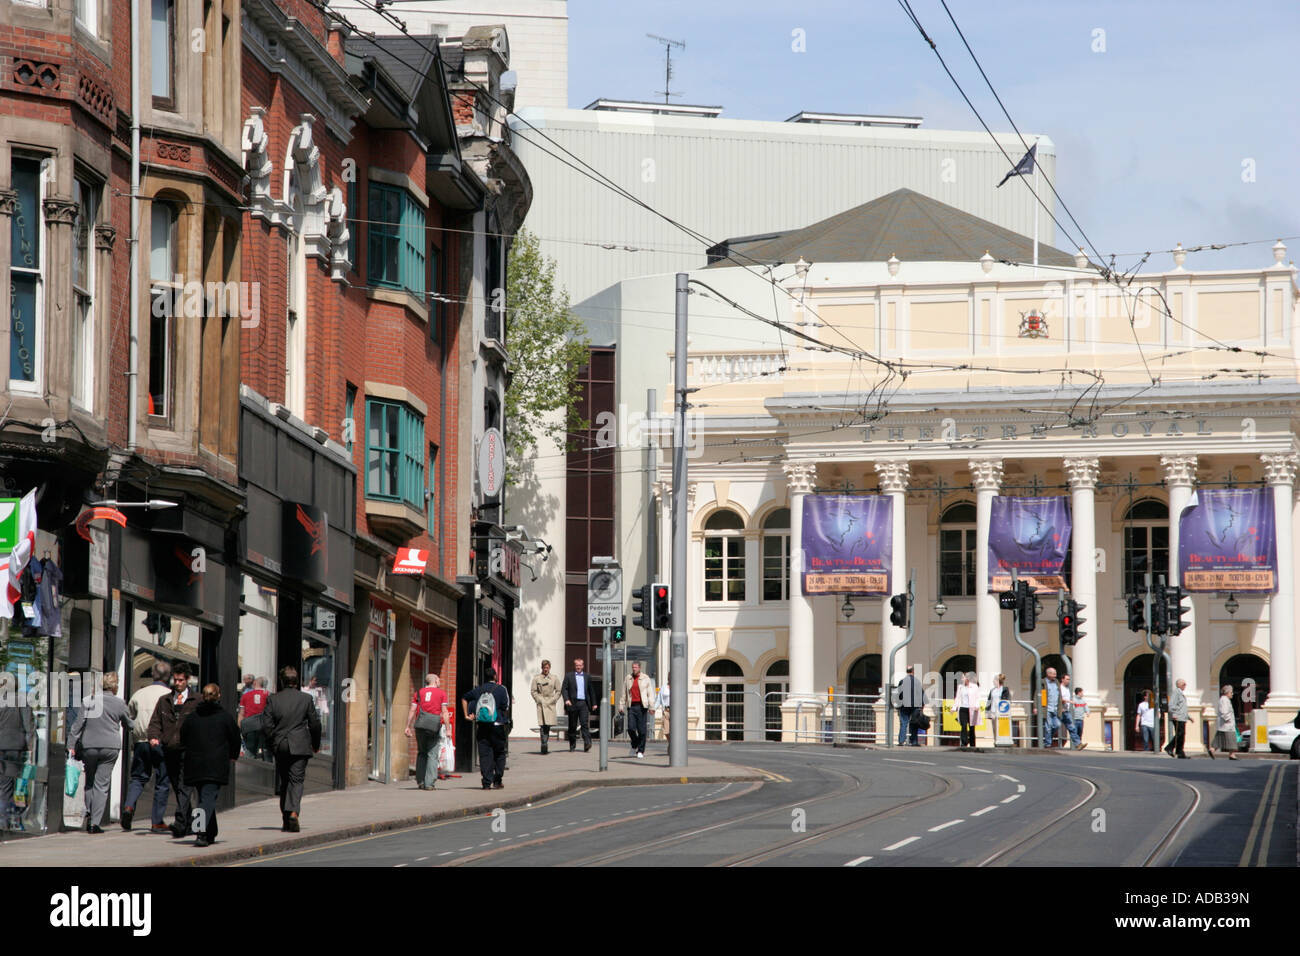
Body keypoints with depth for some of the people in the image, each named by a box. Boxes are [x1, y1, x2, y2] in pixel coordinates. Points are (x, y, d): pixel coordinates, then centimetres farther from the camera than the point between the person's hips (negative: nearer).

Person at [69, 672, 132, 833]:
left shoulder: (88, 701, -1)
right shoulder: (119, 703, -1)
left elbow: (78, 724, -3)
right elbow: (128, 725, 13)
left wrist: (71, 745, 1)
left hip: (89, 746, 1)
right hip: (110, 747, -1)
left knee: (90, 782, 18)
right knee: (102, 784, 0)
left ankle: (89, 812, -1)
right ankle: (95, 822, -8)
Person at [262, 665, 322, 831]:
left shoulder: (273, 699, -1)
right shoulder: (306, 698, -3)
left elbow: (267, 725, -3)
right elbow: (314, 723, 2)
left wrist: (272, 744, 10)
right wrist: (316, 744, 16)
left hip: (280, 747, 2)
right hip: (300, 746, -2)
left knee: (283, 781, 13)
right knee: (296, 780, -2)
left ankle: (285, 817, 17)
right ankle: (293, 813, -23)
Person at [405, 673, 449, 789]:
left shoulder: (419, 692, 11)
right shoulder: (441, 693, 5)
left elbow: (412, 711, 5)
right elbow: (445, 712, -3)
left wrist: (408, 726, 6)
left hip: (420, 726, 2)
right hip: (434, 726, -2)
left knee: (422, 753, 15)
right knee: (432, 755, 1)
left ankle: (420, 781, 11)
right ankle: (429, 783, -6)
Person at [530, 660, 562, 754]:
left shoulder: (554, 678, 9)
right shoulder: (536, 678, 6)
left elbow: (558, 691, 10)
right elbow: (534, 691, 6)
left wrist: (552, 700, -1)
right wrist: (539, 700, -5)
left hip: (550, 704, 2)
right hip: (541, 704, -2)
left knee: (548, 725, 1)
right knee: (542, 725, -12)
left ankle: (544, 746, 12)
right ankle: (544, 746, -17)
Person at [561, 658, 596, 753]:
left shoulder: (587, 677, 15)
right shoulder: (568, 676, 7)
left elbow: (591, 690, 19)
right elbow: (563, 689, -1)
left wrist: (593, 703, 17)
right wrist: (566, 699, -16)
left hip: (584, 703, 1)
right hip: (573, 704, -1)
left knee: (585, 723, -13)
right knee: (572, 726, 5)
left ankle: (587, 743, -23)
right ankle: (572, 746, 14)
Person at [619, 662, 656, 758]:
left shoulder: (645, 678, 5)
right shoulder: (627, 679, 12)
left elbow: (650, 694, 1)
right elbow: (624, 694, 16)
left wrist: (651, 707, -7)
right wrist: (621, 706, 10)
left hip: (641, 706, -2)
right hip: (631, 707, 2)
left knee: (642, 730, -3)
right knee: (631, 728, -8)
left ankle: (640, 751, 6)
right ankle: (634, 746, 18)